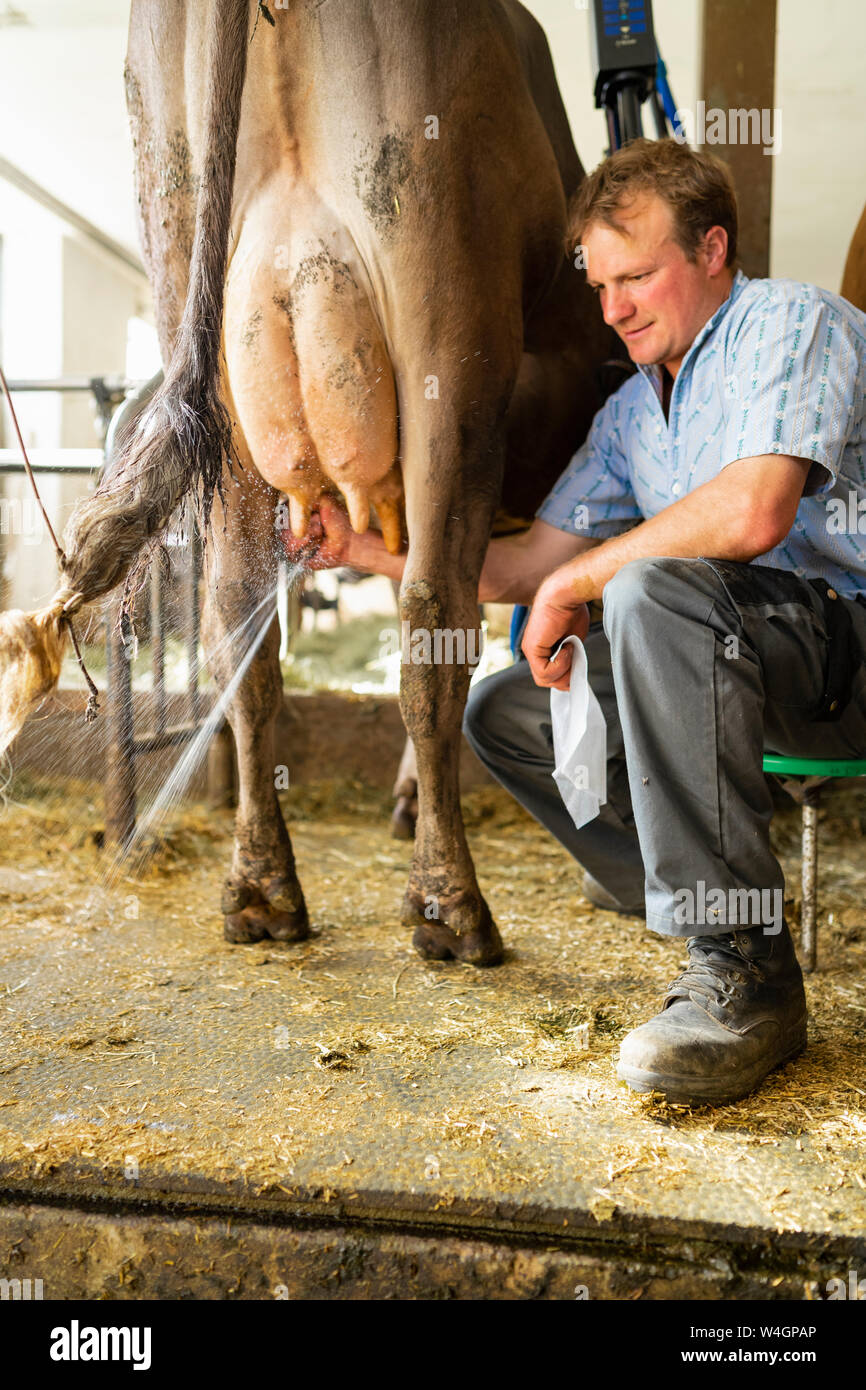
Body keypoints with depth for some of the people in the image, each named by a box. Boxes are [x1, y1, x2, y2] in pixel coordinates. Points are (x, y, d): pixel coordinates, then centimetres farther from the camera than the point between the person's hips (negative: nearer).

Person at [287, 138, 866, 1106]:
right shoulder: (632, 410, 16)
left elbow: (753, 512, -27)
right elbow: (530, 561, 15)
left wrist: (578, 582, -17)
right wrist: (373, 551, 6)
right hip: (739, 655, 8)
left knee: (652, 587, -36)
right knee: (502, 714, 5)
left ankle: (745, 971, -30)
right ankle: (673, 882, 15)